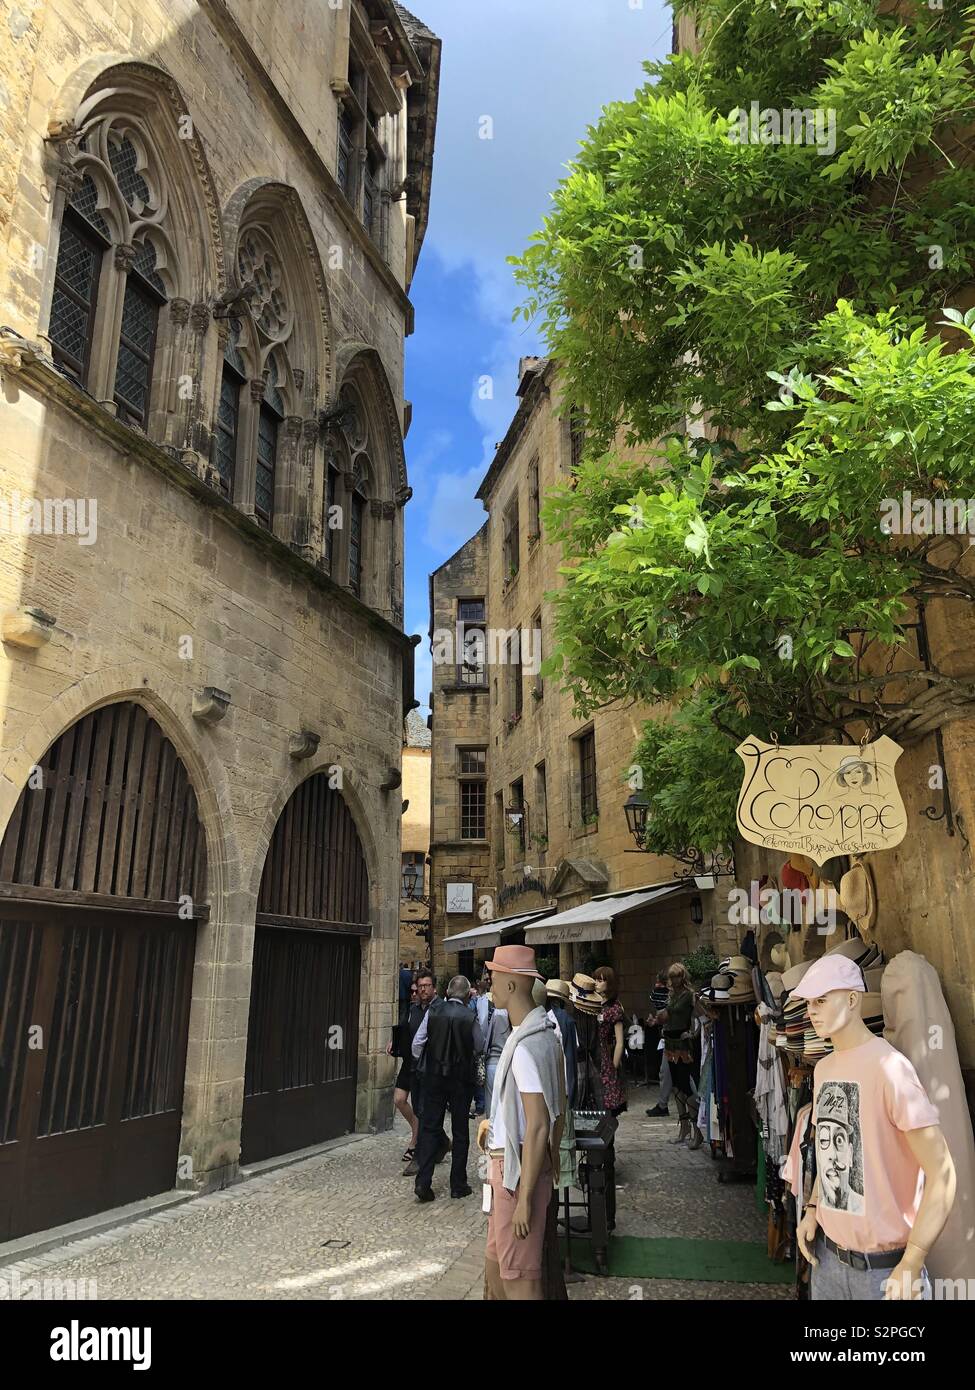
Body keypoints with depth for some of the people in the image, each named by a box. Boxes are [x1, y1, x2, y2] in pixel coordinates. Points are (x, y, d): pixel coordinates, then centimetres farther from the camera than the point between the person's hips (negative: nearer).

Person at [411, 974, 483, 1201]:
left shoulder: (433, 1011, -7)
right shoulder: (471, 1017, -12)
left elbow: (417, 1043, -3)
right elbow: (480, 1047, 1)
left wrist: (421, 1063, 14)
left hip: (434, 1076, 2)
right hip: (461, 1078, -2)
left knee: (429, 1128, 8)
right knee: (460, 1131, 10)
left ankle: (423, 1182, 1)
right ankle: (458, 1185, 16)